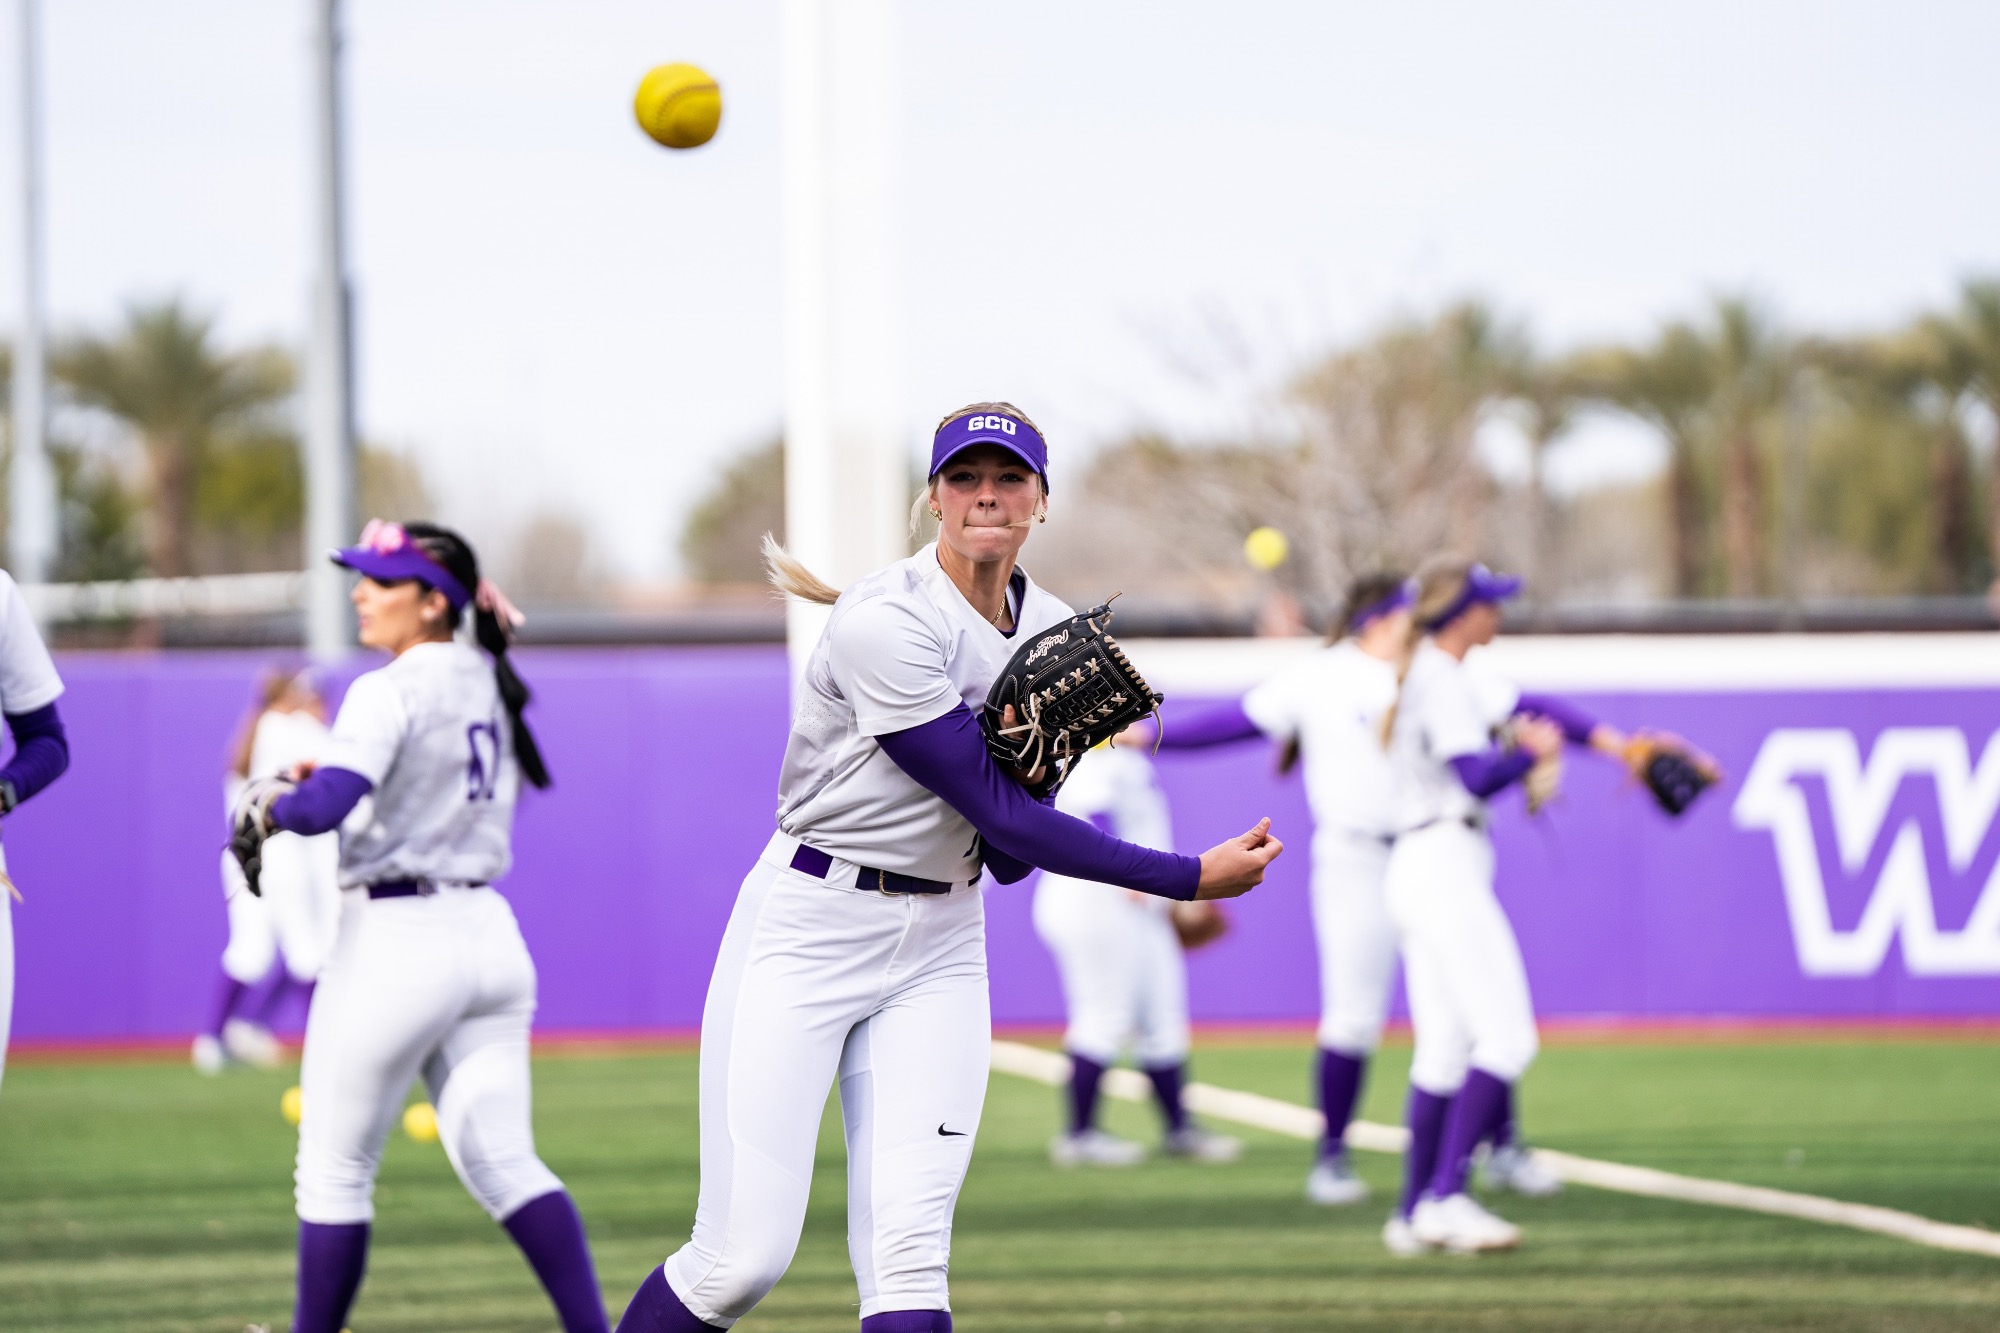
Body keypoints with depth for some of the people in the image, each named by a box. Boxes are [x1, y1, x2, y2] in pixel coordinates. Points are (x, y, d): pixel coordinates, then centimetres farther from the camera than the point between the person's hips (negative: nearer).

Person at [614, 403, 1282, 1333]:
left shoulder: (1051, 637, 5)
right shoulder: (884, 626, -19)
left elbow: (1006, 858, 7)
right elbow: (1000, 817, -19)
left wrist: (1033, 763, -16)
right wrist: (1191, 879, -18)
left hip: (940, 946, 6)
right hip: (807, 930, -6)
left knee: (907, 1255, -8)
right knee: (742, 1258, -9)